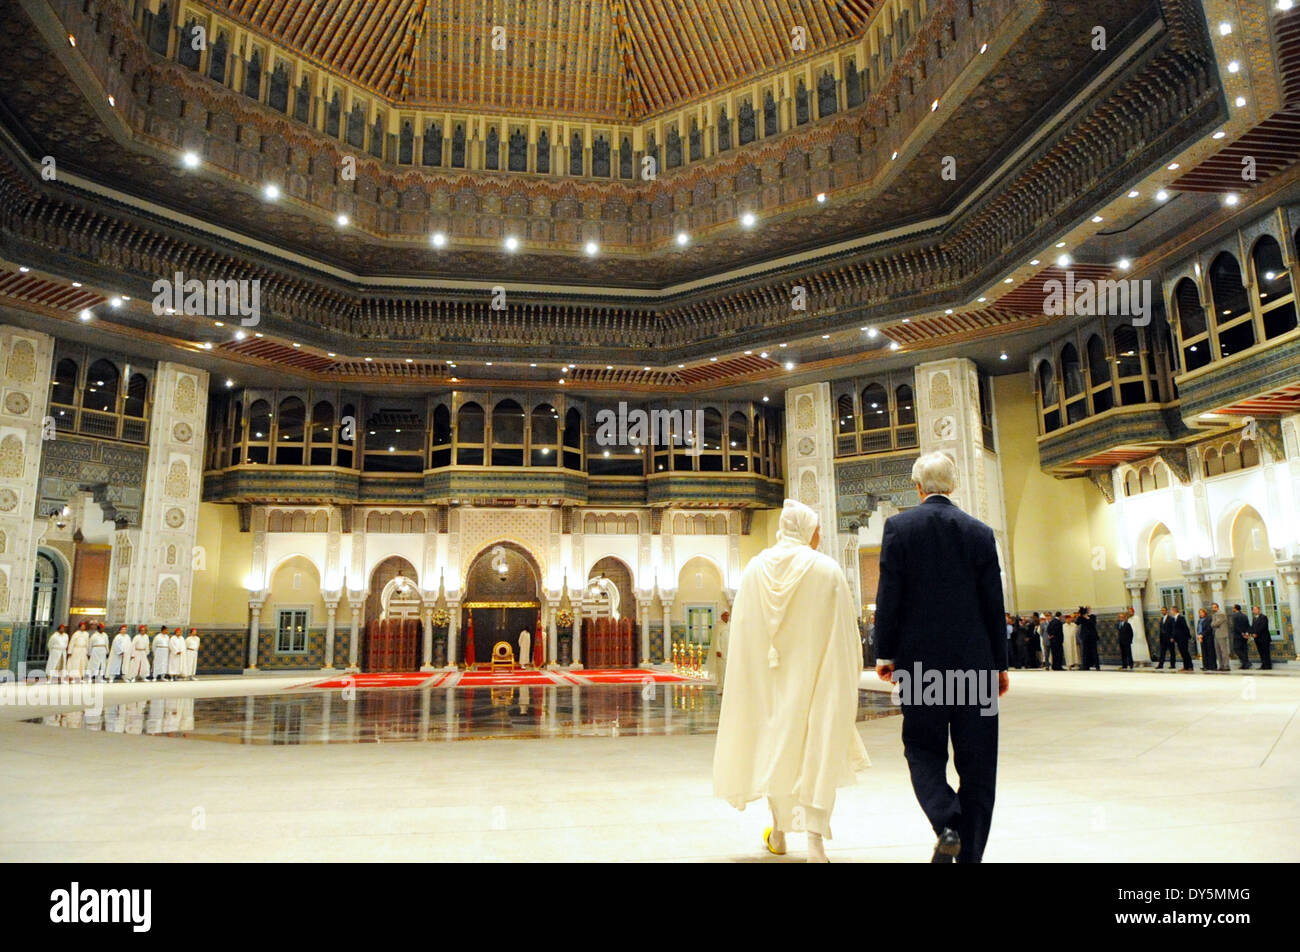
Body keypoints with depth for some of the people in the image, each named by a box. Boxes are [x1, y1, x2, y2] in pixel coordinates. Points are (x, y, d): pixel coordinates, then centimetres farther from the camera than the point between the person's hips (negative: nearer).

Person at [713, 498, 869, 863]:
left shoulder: (756, 569, 0)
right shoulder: (827, 570, -8)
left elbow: (743, 627, 2)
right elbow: (846, 631, -4)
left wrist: (758, 669, 11)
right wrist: (849, 678, 6)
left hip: (770, 675, 3)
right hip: (816, 674, -3)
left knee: (775, 744, 16)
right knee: (818, 750, 4)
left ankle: (779, 832, 28)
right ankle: (815, 838, -4)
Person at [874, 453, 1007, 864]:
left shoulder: (898, 527, -4)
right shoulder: (980, 532, 2)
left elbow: (888, 597, -7)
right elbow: (993, 605, 4)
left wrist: (885, 654, 1)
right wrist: (1000, 664, 12)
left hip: (919, 660, -2)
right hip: (975, 662, 2)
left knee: (923, 750, 13)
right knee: (976, 761, 10)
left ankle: (947, 824, -9)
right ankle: (970, 852, 15)